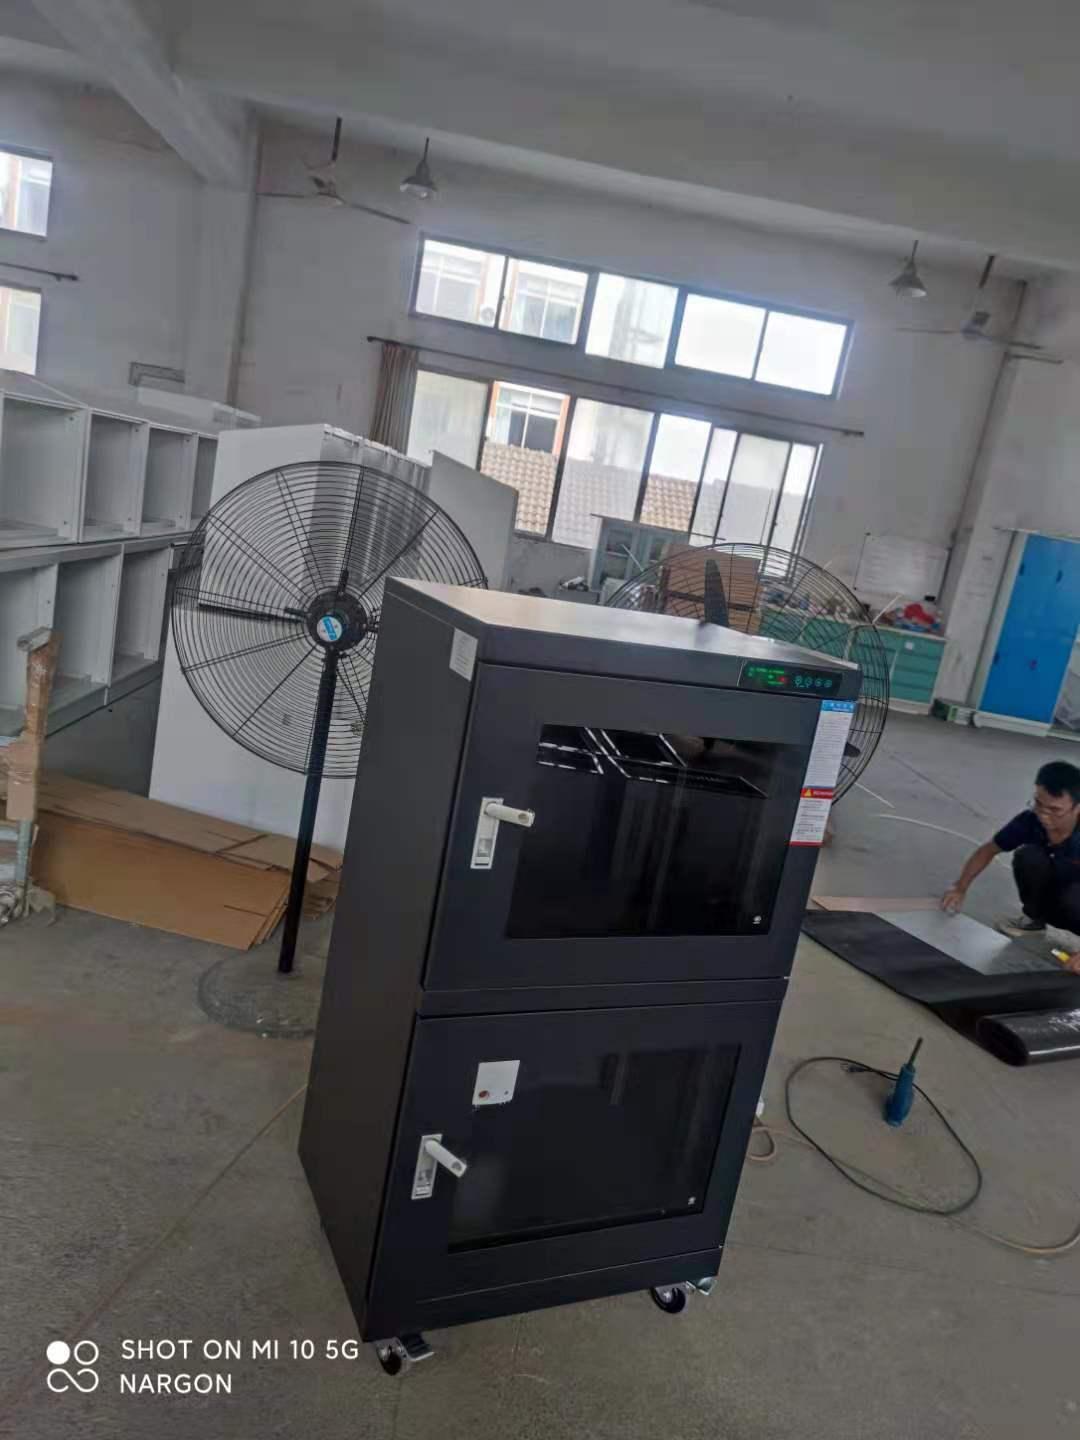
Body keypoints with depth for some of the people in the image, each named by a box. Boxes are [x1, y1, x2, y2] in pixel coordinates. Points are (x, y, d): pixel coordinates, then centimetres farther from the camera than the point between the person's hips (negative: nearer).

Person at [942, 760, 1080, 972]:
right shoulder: (1030, 820, -21)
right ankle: (1034, 920, 2)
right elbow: (988, 850, -4)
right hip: (1054, 903, 4)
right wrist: (960, 888, -14)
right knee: (1028, 856, -25)